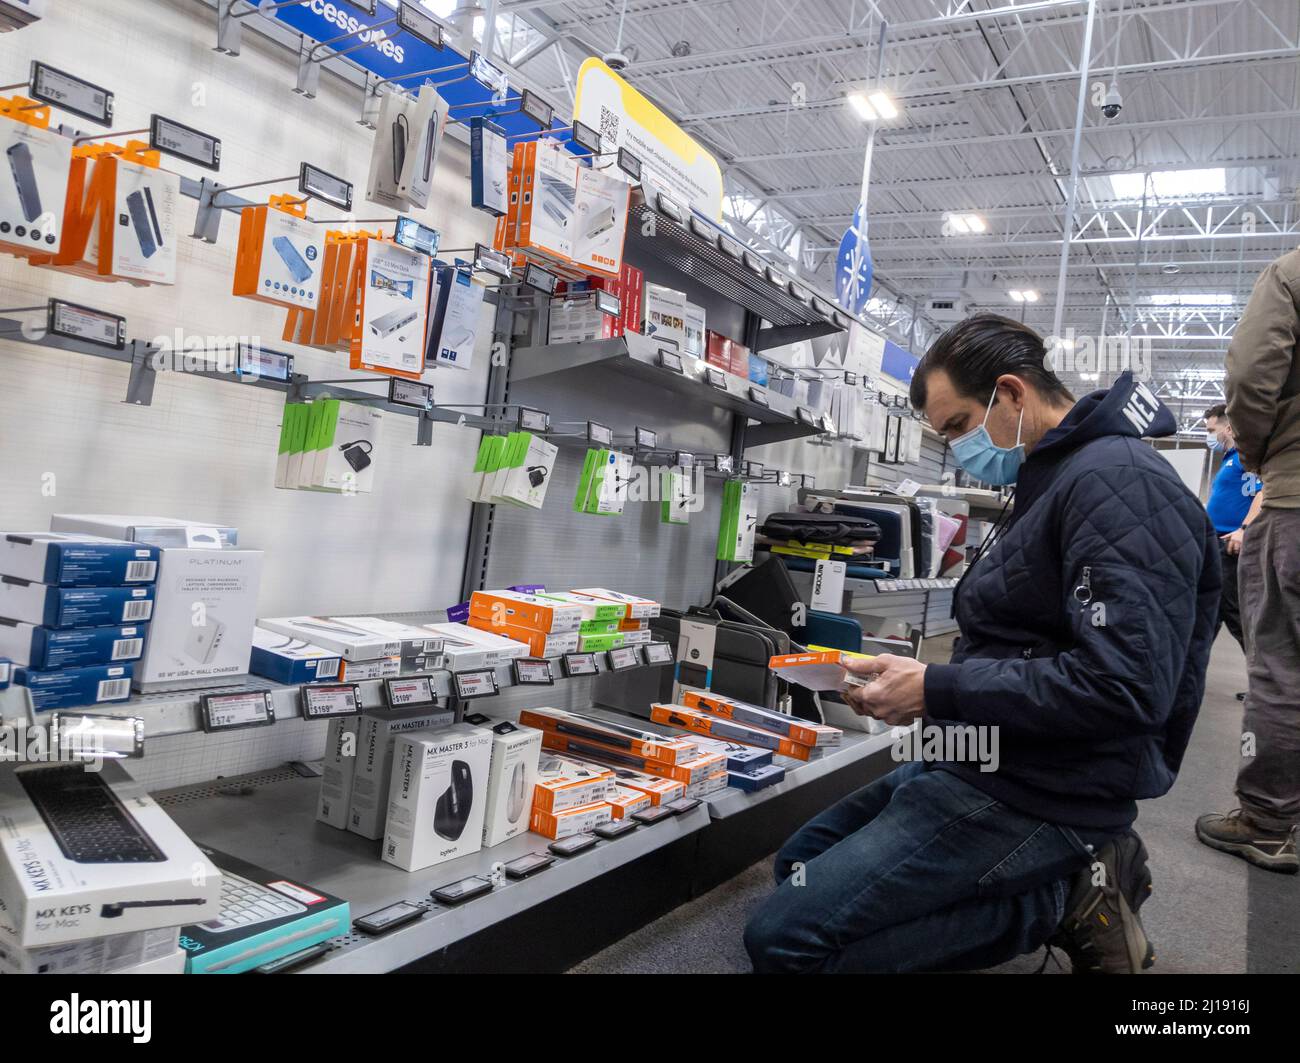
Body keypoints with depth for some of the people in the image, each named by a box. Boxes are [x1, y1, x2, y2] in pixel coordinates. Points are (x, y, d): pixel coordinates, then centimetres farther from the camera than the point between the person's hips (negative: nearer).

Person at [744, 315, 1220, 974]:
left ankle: (1060, 902, -5)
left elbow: (1122, 687, -28)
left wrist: (936, 692, -21)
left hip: (1039, 797, -11)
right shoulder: (1052, 481, 15)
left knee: (784, 938, -15)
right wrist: (913, 680, 6)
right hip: (986, 763, 11)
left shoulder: (1119, 481, -18)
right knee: (799, 866, 17)